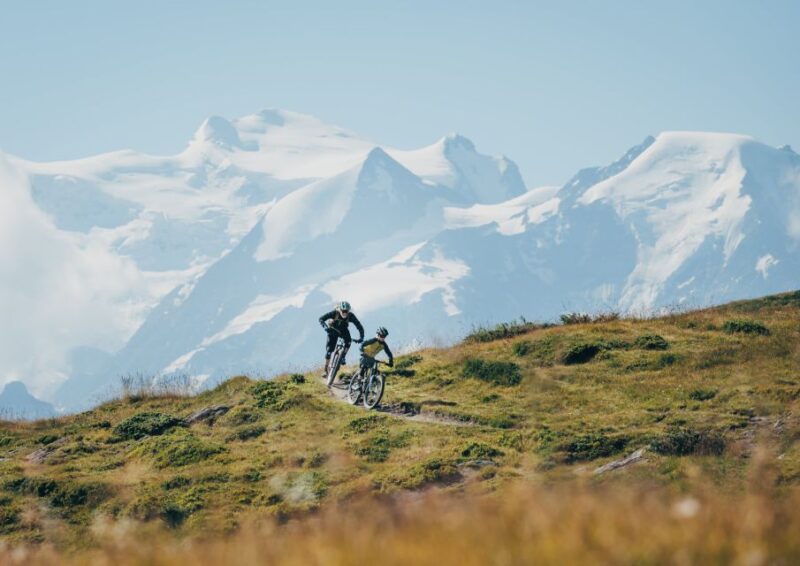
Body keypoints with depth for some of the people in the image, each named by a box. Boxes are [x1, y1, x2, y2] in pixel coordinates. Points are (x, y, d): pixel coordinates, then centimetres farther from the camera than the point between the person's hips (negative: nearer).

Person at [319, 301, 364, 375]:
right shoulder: (335, 313, -31)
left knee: (348, 341, -31)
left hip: (343, 330, 1)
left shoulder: (351, 316, -28)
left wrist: (361, 337, -42)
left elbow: (359, 326, -27)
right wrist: (325, 327, -52)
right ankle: (326, 370, 0)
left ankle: (343, 357, -7)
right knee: (329, 350, -10)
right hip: (333, 330, -1)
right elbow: (321, 319, -35)